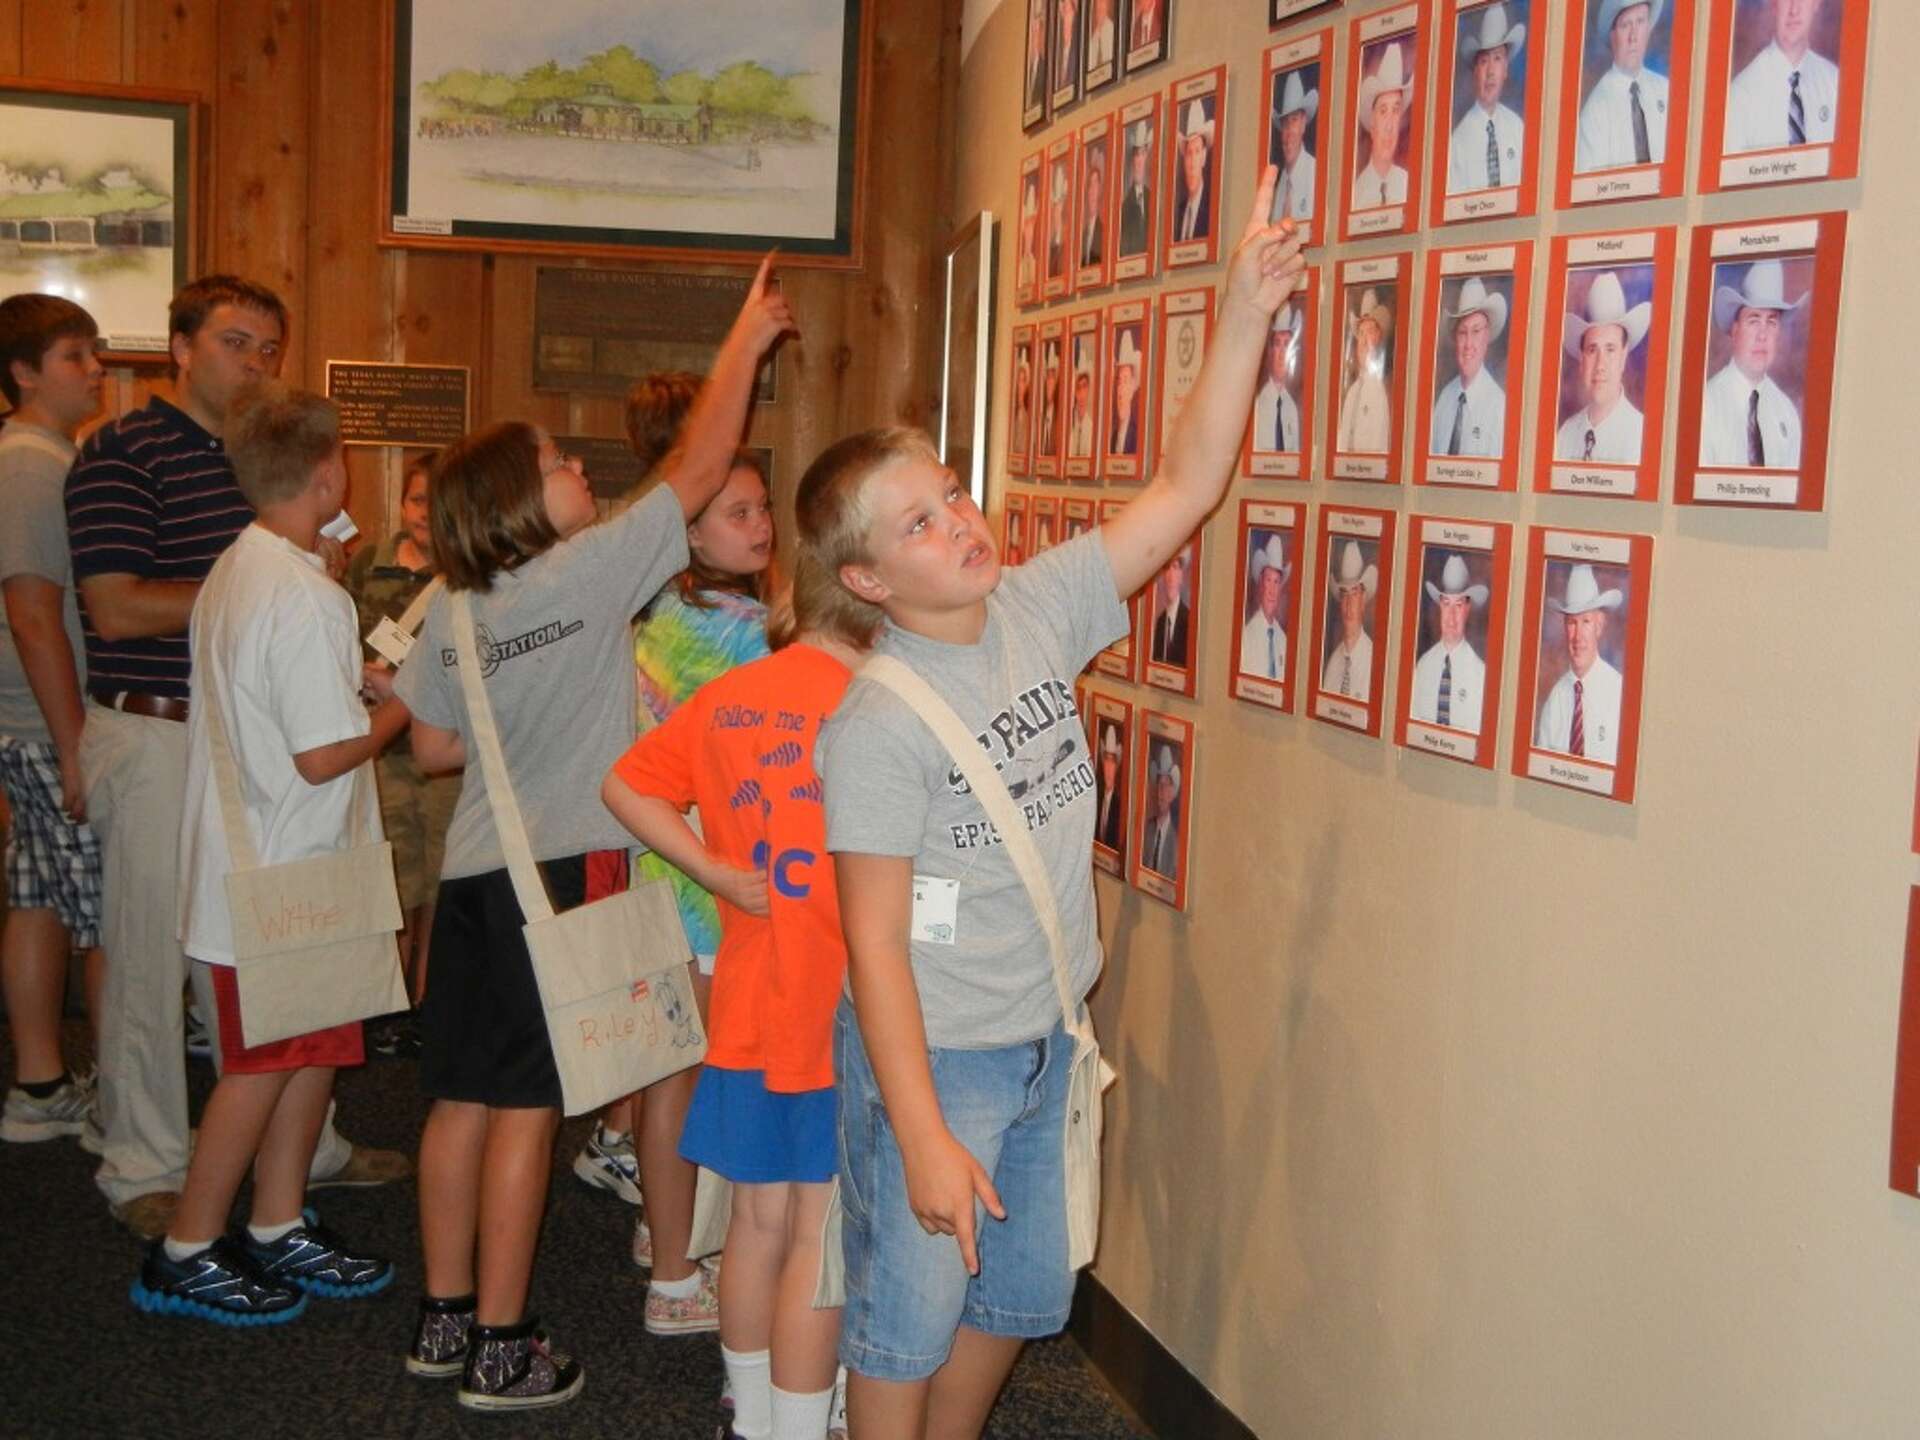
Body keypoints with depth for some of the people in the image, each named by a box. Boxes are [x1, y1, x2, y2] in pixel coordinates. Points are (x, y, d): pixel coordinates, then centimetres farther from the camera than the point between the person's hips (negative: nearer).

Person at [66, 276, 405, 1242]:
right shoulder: (121, 453, -9)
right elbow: (116, 610, -17)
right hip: (156, 737, -7)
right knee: (151, 959, 1)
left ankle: (300, 1144, 24)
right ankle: (143, 1170, 15)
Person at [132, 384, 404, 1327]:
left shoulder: (231, 574, 8)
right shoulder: (308, 598, -22)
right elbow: (323, 756, -23)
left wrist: (360, 684, 12)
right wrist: (399, 709, -8)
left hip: (247, 862, 9)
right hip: (284, 877, -9)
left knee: (312, 1051, 16)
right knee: (265, 1063, 3)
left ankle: (280, 1230, 27)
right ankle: (186, 1255, 14)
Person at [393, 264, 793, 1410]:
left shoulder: (451, 614, 7)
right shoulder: (589, 573, -11)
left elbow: (433, 747, 13)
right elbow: (699, 472, -6)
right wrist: (747, 344, 2)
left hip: (476, 868, 7)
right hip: (561, 869, -7)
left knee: (463, 1097, 12)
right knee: (525, 1105, -1)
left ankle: (445, 1318, 23)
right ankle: (501, 1347, 7)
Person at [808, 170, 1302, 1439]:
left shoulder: (1037, 612, -4)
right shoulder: (877, 726, -22)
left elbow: (1187, 486, -5)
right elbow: (874, 941, -20)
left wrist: (1245, 311, -15)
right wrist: (922, 1137, -21)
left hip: (1047, 1042, 7)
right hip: (932, 1058, -6)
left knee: (1017, 1299, 21)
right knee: (910, 1321, 9)